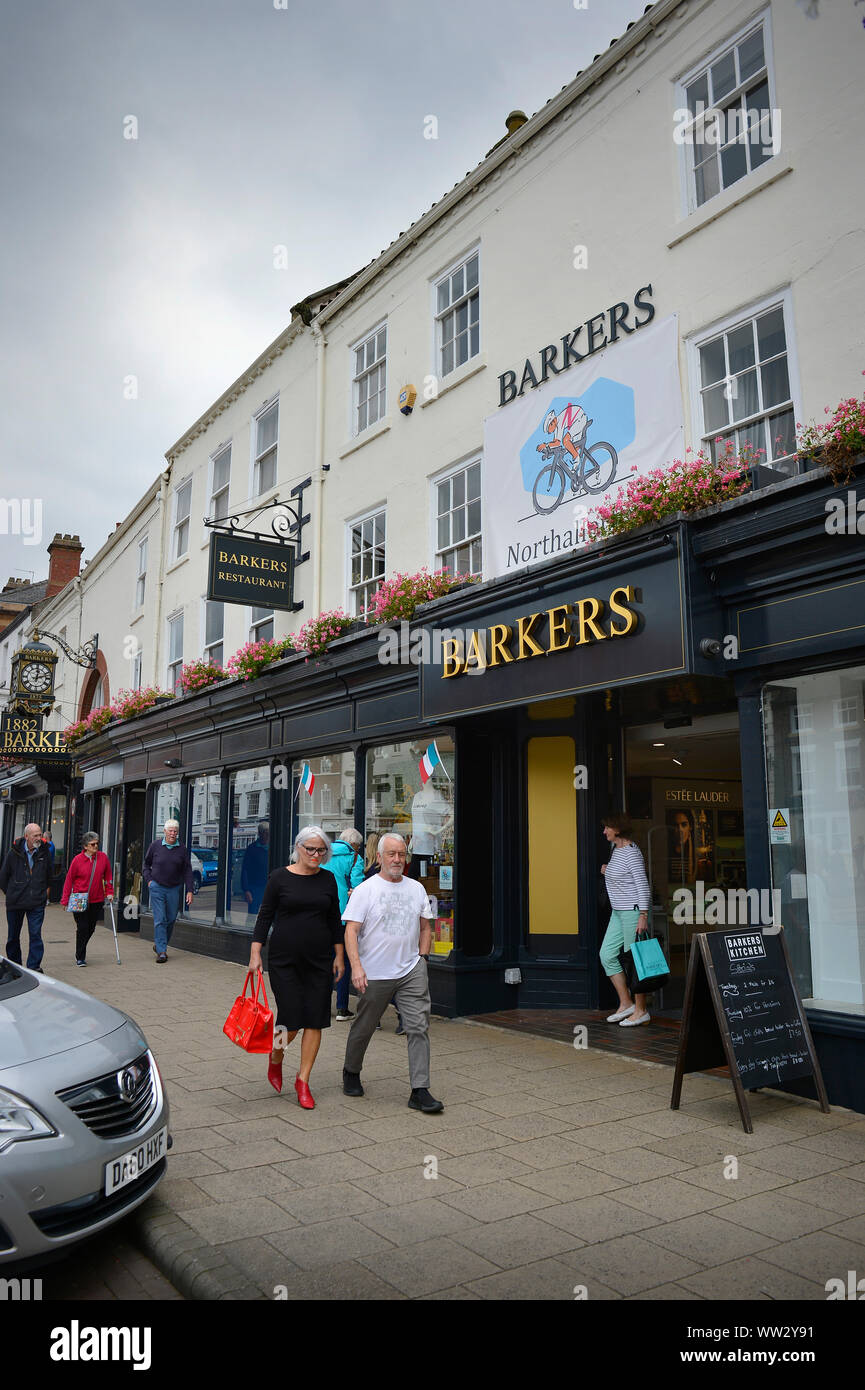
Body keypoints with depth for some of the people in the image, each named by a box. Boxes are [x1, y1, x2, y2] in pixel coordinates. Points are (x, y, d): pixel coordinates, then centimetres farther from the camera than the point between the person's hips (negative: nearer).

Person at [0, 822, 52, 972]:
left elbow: (48, 875, 16)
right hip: (15, 903, 0)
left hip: (37, 902, 0)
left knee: (36, 935, -8)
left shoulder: (44, 852, 0)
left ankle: (34, 966, -5)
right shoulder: (14, 852, -5)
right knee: (13, 936, 12)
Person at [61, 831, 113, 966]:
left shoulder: (103, 858, 1)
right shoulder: (78, 860, -7)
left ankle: (81, 950, 34)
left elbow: (107, 876, 11)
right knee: (82, 928, -5)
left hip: (96, 900, 3)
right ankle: (80, 957, 7)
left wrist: (109, 892, 5)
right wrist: (65, 900, -3)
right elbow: (69, 880, -2)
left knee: (91, 928, 11)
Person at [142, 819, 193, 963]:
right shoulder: (156, 846, -1)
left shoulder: (182, 849, 1)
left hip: (174, 889, 2)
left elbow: (187, 871, 3)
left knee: (171, 919, 9)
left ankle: (159, 945, 29)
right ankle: (161, 951, -7)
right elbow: (146, 863, 14)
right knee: (160, 920, -8)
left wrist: (189, 890, -3)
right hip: (157, 887, -2)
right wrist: (149, 879, 1)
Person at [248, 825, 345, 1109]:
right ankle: (275, 1059, 27)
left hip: (319, 960, 3)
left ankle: (303, 1080, 17)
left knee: (315, 1021, 2)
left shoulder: (327, 879, 5)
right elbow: (265, 916, 0)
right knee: (290, 1019, -5)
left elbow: (335, 920, 12)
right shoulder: (280, 877, -4)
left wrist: (339, 955, 9)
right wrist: (255, 953, -5)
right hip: (284, 959, -3)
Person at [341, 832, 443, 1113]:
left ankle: (420, 1092, -1)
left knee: (419, 1027, -6)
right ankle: (351, 1072, 37)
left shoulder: (416, 888, 9)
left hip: (412, 972, 3)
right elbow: (351, 930, -10)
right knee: (363, 1028, 12)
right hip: (375, 974, -3)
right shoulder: (365, 890, -5)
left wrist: (422, 957, 8)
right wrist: (356, 966, -20)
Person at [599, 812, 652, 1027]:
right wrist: (609, 871, 9)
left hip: (633, 911, -10)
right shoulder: (616, 849, 13)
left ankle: (641, 1011, 8)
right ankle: (626, 1004, 16)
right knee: (607, 955, 8)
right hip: (619, 912, 10)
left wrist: (643, 915, -22)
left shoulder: (631, 853, -16)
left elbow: (642, 884, -18)